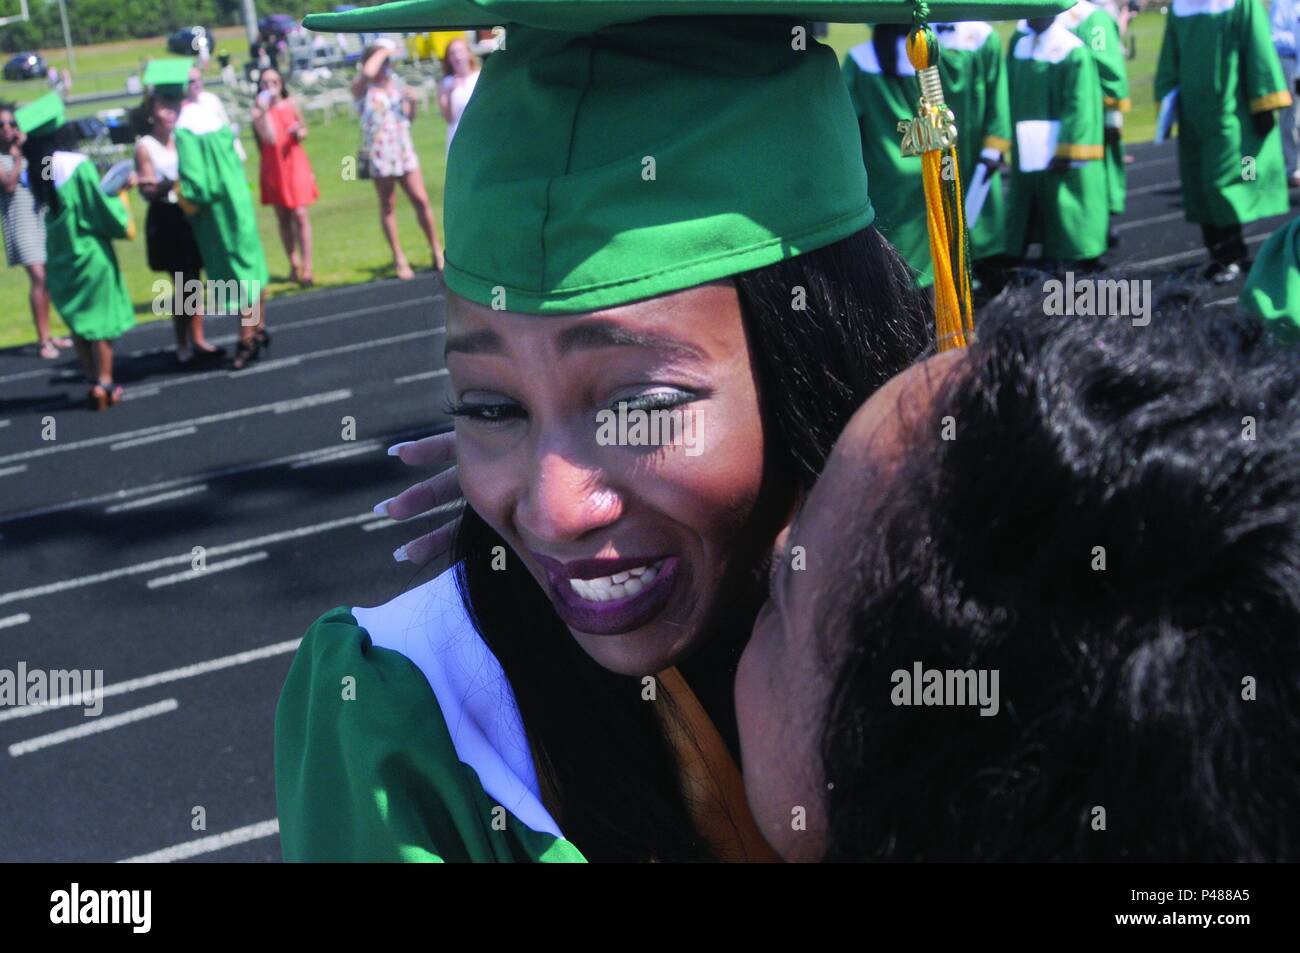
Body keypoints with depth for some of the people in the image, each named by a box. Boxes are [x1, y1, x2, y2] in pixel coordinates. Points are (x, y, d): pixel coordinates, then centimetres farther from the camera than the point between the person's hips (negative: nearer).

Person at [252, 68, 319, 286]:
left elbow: (303, 130, 13)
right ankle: (294, 264, 18)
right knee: (283, 217, 8)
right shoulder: (258, 111, -6)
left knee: (300, 214, -8)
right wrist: (264, 111, -25)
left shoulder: (291, 104, 1)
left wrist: (299, 132, -10)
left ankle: (306, 267, -8)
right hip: (273, 167, 1)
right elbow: (270, 138, -20)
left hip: (294, 162, 0)